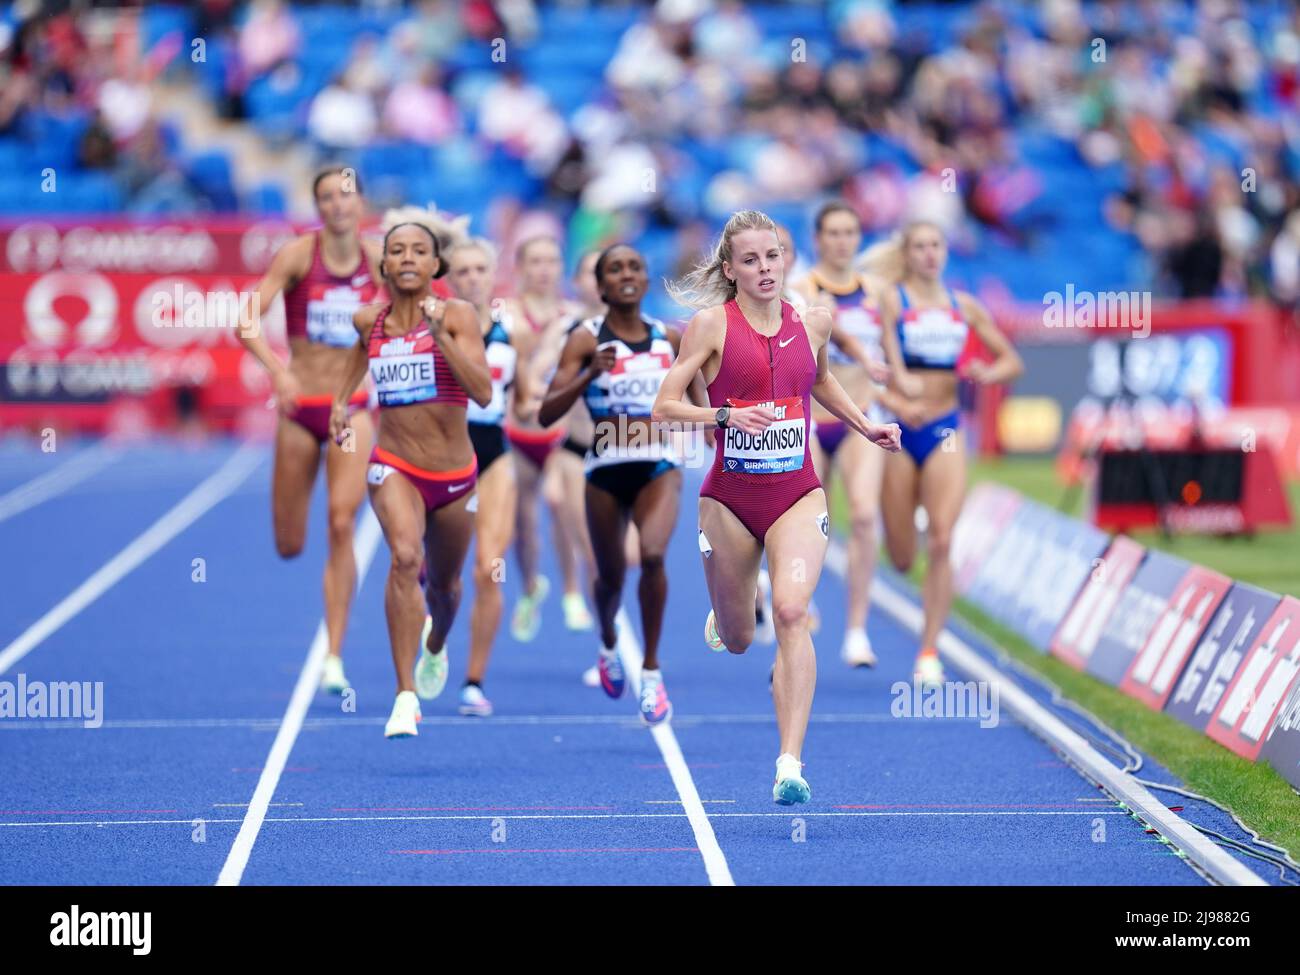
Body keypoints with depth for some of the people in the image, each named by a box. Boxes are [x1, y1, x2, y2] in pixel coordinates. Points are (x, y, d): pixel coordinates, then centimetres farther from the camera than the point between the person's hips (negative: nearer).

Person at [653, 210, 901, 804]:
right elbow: (664, 407, -7)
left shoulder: (814, 322, 4)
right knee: (736, 641, 12)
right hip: (729, 498, -1)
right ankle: (721, 617, 54)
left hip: (797, 495, 1)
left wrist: (865, 426, 16)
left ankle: (790, 764, -27)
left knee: (791, 610, -24)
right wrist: (727, 415, -22)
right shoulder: (712, 324, -6)